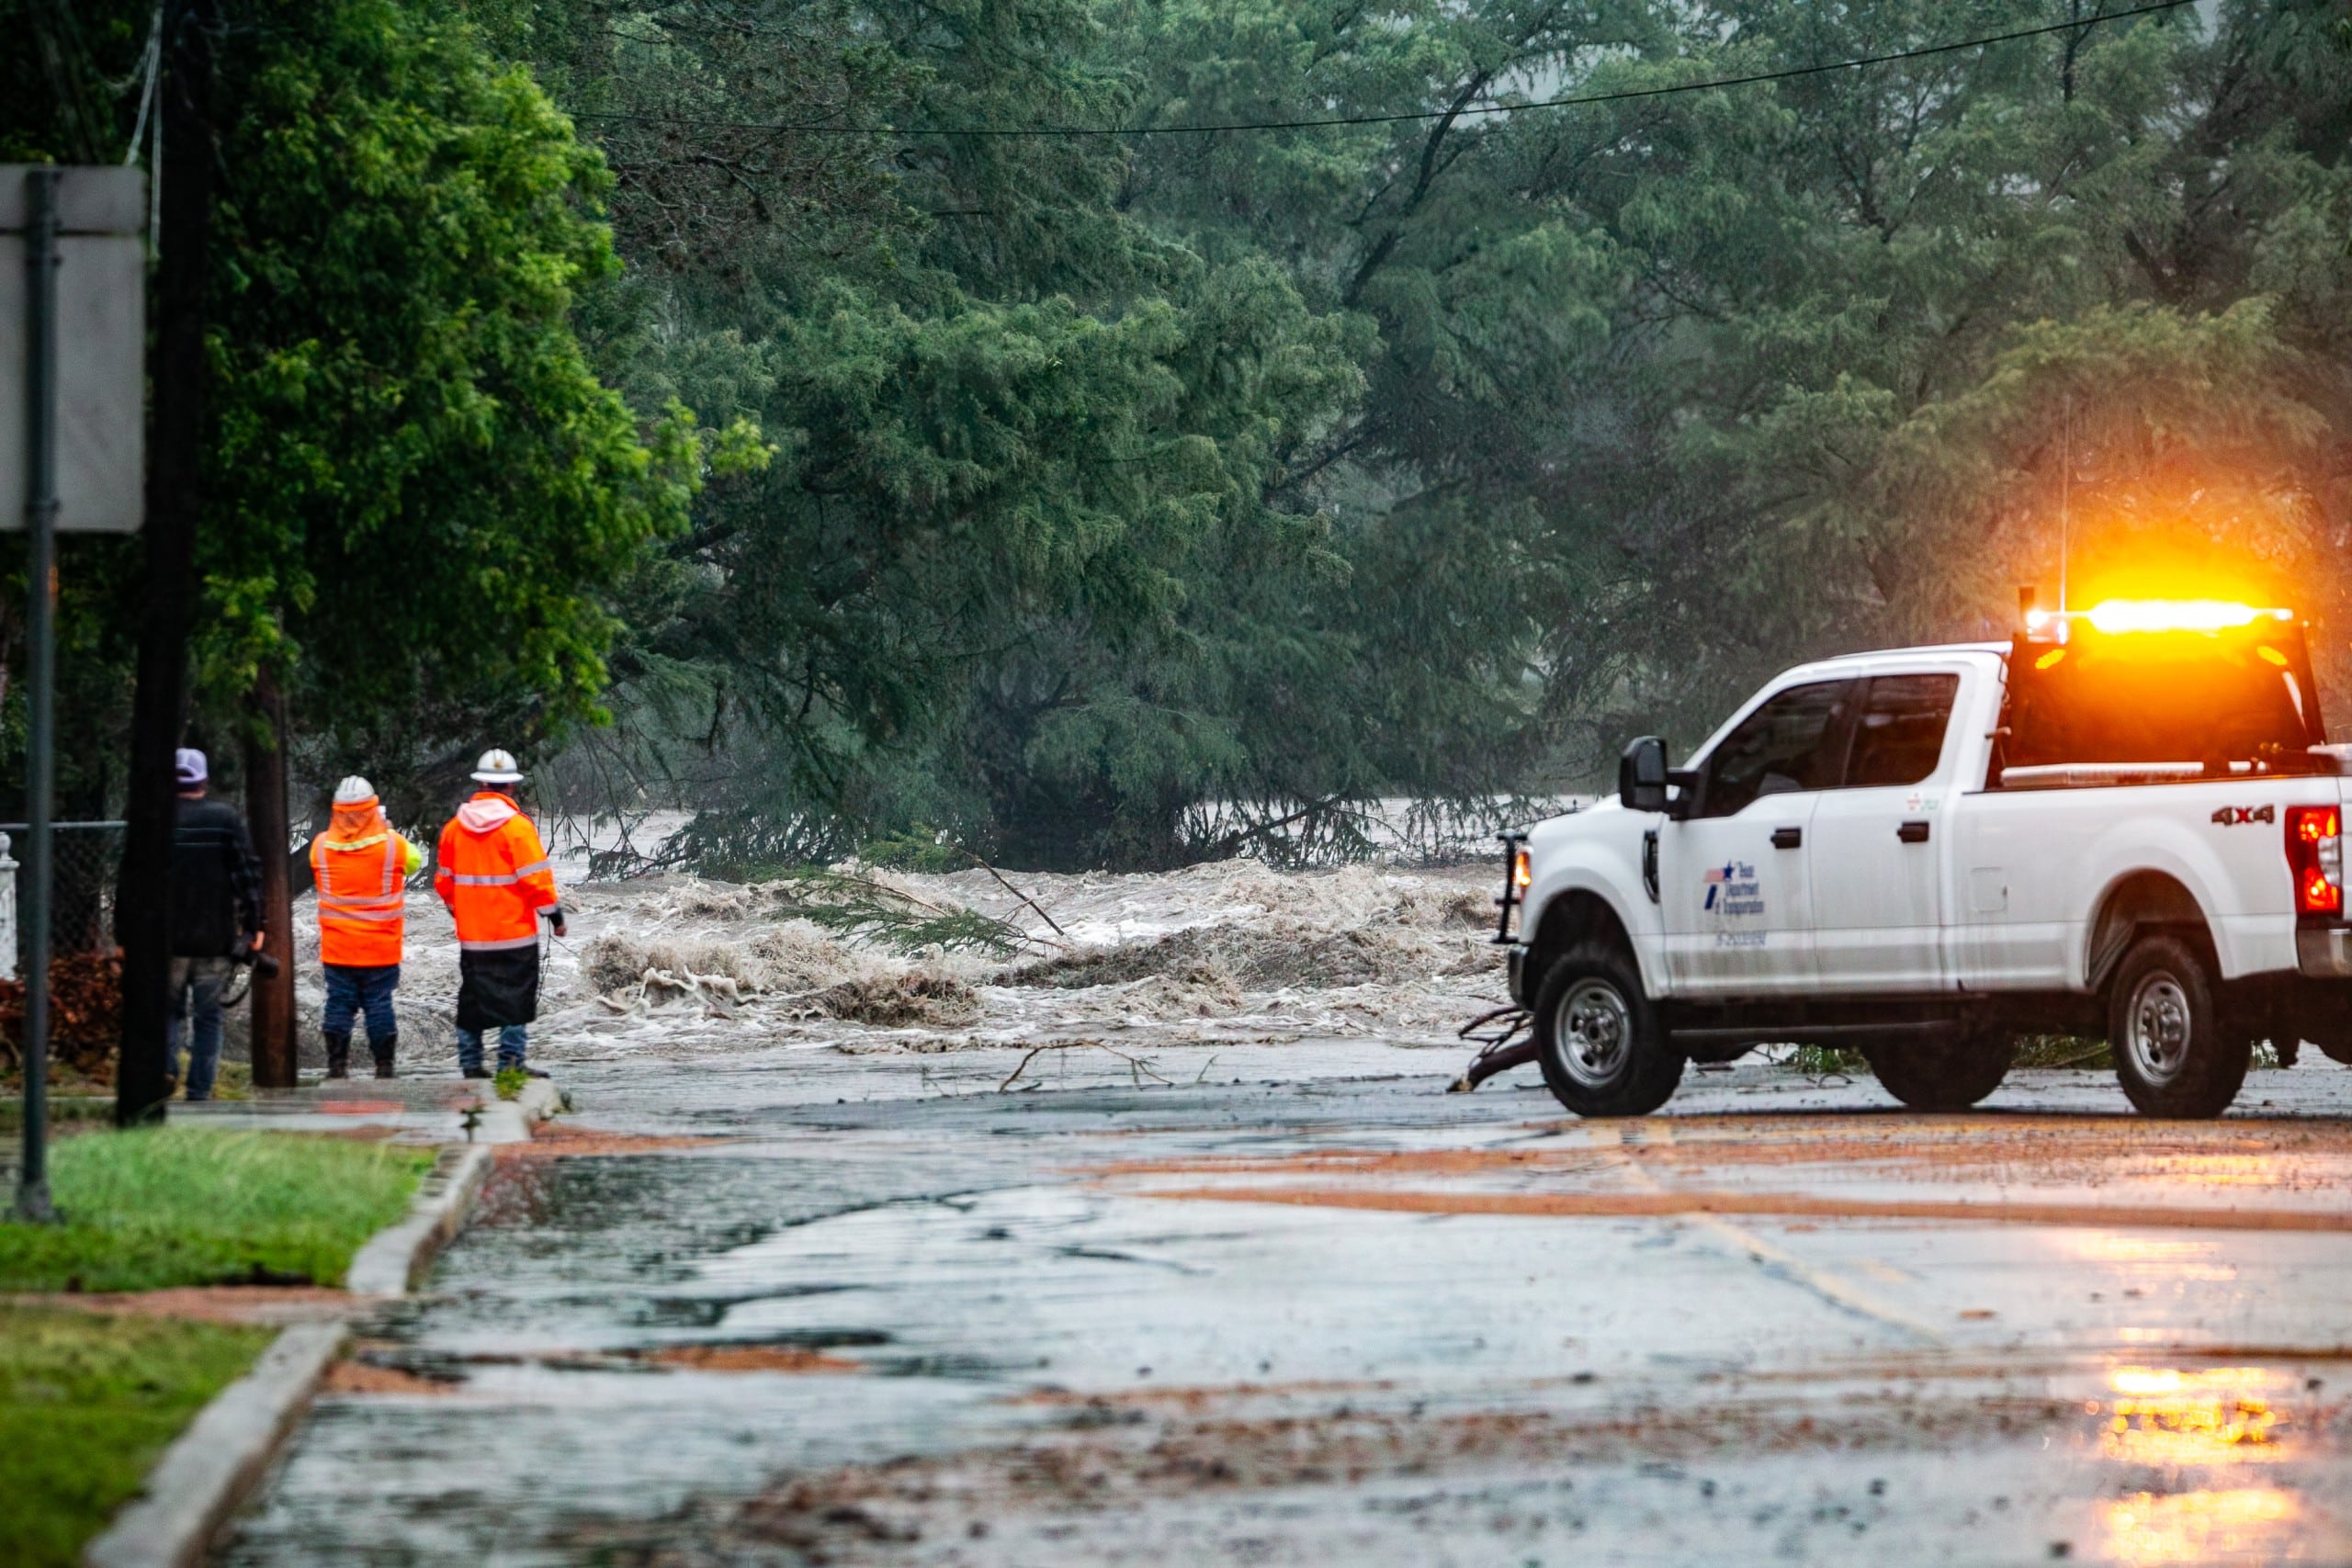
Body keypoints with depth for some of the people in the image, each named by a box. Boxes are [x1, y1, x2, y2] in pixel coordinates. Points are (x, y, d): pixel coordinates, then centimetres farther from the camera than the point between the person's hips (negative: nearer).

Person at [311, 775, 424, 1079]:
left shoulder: (321, 846, -7)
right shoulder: (392, 845, -12)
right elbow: (414, 861, 8)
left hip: (337, 948, 1)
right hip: (381, 948, -1)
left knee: (339, 1004, 8)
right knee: (379, 1005, 6)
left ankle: (337, 1066, 8)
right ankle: (384, 1067, 9)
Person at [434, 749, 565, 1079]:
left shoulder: (455, 827, 4)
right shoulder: (516, 826, -11)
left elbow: (444, 880, 13)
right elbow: (535, 878, -13)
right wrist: (554, 912, -1)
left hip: (471, 934, 5)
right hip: (515, 929, -5)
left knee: (471, 999, 11)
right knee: (515, 998, 0)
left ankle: (470, 1064, 12)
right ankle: (511, 1062, -4)